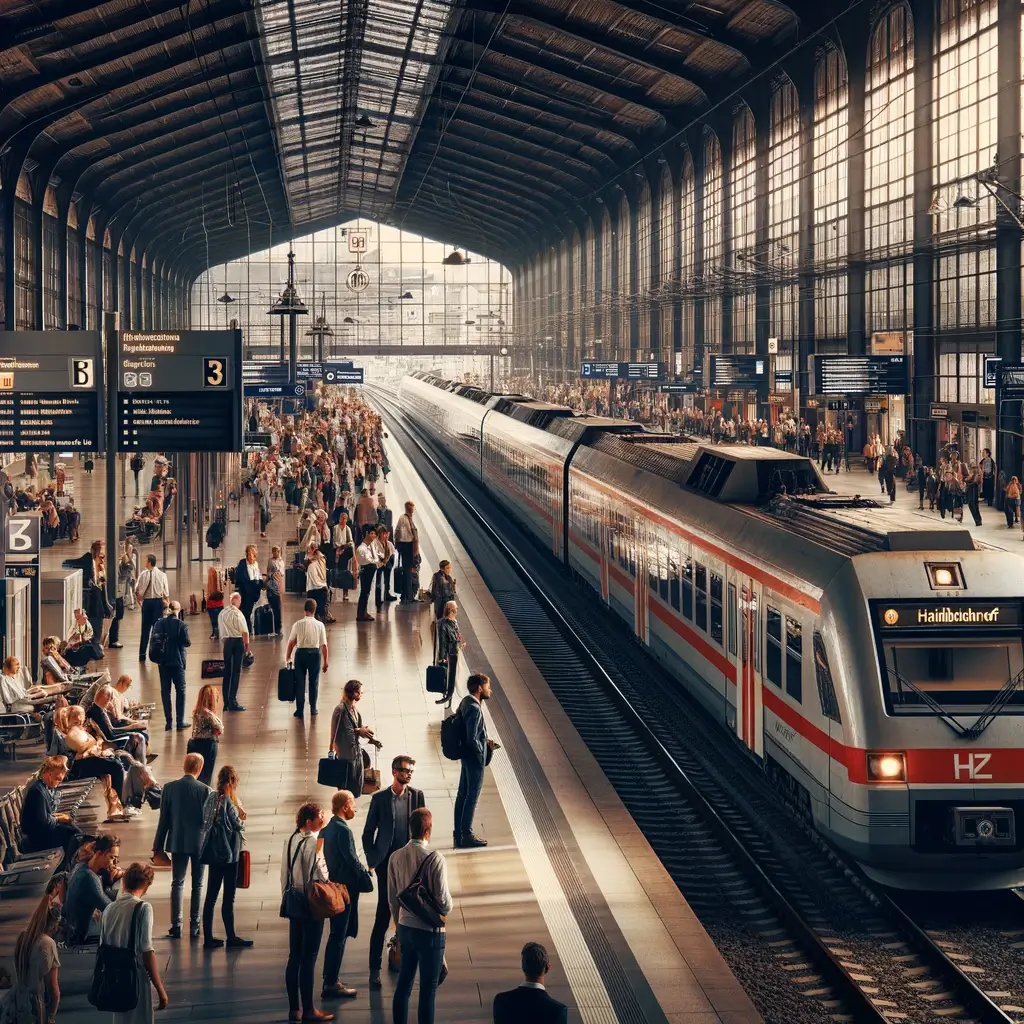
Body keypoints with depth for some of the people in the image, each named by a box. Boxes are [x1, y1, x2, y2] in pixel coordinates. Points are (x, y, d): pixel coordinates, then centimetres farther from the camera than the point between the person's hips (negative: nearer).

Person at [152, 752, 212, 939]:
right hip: (199, 843, -1)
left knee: (177, 883, 10)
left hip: (177, 842, 2)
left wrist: (158, 846, 5)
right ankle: (194, 925, 10)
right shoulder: (205, 791, -13)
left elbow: (164, 820, -2)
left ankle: (176, 925, 5)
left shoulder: (169, 788, -6)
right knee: (197, 884, 9)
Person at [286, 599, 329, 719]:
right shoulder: (319, 625, -9)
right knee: (314, 681, 15)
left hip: (301, 653, 0)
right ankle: (313, 708, 23)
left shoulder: (297, 624, -9)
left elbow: (291, 643, -4)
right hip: (315, 653, 0)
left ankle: (300, 710, 10)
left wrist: (287, 657, 8)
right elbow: (324, 645, -6)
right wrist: (325, 662, 2)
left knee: (300, 682, 9)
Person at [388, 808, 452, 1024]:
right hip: (430, 931, -6)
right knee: (428, 989, 3)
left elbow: (392, 899, 7)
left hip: (405, 927, 6)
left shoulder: (396, 857, -2)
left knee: (404, 983, 18)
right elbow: (444, 902, -18)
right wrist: (447, 907, 6)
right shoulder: (434, 859, -19)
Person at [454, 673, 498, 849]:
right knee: (472, 797, -1)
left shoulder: (466, 702, 7)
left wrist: (485, 742, 11)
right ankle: (466, 836, 5)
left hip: (466, 755, 10)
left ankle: (459, 835, 19)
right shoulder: (474, 709, -23)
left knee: (462, 794, 13)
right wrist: (485, 750, -10)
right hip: (475, 758, -10)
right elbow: (472, 739, -26)